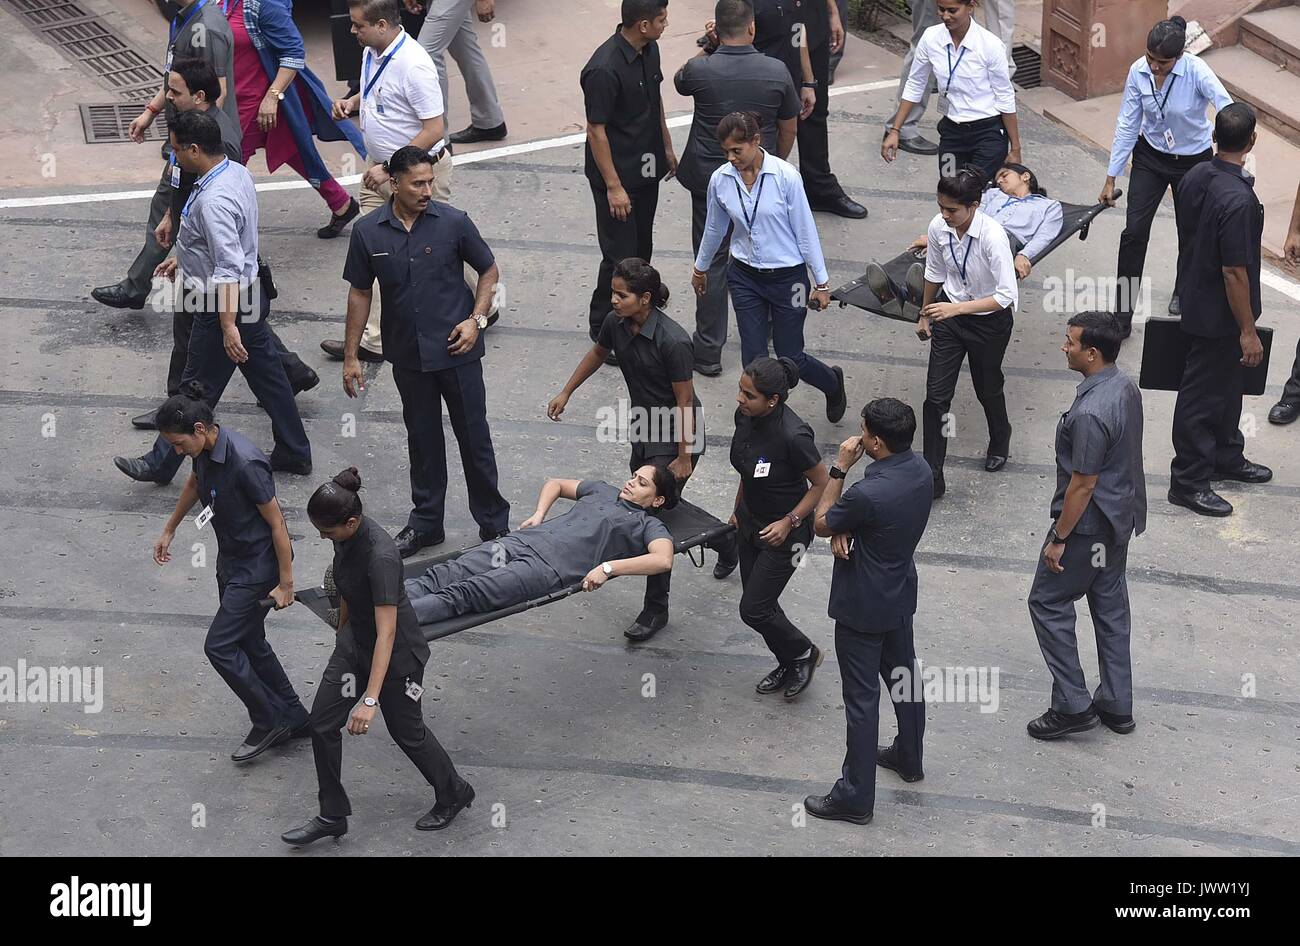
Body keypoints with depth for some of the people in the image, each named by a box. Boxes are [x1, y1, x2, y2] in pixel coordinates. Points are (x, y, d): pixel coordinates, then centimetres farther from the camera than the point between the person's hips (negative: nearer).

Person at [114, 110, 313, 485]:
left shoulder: (213, 201, -29)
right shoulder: (236, 171, 2)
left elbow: (228, 269, -32)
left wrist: (228, 326, -31)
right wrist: (183, 258, 25)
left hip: (223, 303, -10)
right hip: (250, 296, 10)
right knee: (266, 374, 18)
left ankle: (161, 464, 20)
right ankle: (295, 453, 29)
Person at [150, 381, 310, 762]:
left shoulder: (245, 463, -31)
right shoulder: (203, 449, -5)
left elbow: (276, 523, -23)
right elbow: (195, 483, 20)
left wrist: (286, 583, -17)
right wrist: (169, 529, 28)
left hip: (258, 565, -9)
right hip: (231, 559, 9)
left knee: (220, 646, -7)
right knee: (248, 642, 16)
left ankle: (269, 722, 10)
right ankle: (293, 718, 30)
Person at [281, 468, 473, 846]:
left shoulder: (380, 556, -35)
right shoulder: (345, 537, -11)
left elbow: (387, 633, -36)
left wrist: (370, 700, -37)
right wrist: (341, 633, 24)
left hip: (397, 654, -7)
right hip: (355, 642, 7)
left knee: (405, 730, 12)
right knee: (322, 721, 3)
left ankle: (454, 794, 38)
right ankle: (332, 817, 15)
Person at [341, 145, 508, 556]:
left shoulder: (453, 222, -10)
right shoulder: (367, 232, -5)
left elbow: (489, 270, 4)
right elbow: (360, 292, 5)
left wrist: (476, 319, -9)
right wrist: (351, 356, 6)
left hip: (457, 350, -2)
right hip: (408, 356, 2)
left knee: (474, 437, 5)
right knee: (422, 439, 15)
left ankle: (493, 523, 19)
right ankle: (426, 522, 29)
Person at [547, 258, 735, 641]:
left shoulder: (672, 341, -29)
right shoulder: (615, 324, -8)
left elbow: (684, 402, -22)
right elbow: (597, 354, 15)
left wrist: (684, 457, -19)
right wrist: (565, 393, 20)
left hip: (675, 436, -8)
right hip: (644, 429, 8)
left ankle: (656, 610, 8)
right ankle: (725, 541, 42)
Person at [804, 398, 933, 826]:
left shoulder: (868, 494, -34)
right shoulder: (920, 470, -8)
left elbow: (821, 524, -15)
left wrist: (840, 468, -14)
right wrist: (845, 531, -12)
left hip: (862, 607, -8)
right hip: (900, 594, 8)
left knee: (862, 698, 3)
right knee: (904, 675, 25)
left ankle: (855, 797, 13)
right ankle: (908, 758, 46)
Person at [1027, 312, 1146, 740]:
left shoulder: (1090, 413, -31)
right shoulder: (1126, 387, -1)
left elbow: (1083, 484, -25)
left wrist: (1059, 538, -15)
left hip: (1089, 525, -9)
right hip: (1121, 516, 9)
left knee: (1048, 604, 6)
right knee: (1111, 605, 18)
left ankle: (1072, 705, 9)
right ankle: (1117, 705, 27)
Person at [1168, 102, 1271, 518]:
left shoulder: (1195, 176, -3)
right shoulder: (1237, 199, -30)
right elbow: (1234, 271, -27)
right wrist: (1248, 331, -17)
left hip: (1195, 297, 9)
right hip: (1219, 314, -9)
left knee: (1228, 384, 25)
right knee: (1203, 396, 4)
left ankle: (1227, 457, 42)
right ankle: (1188, 481, 16)